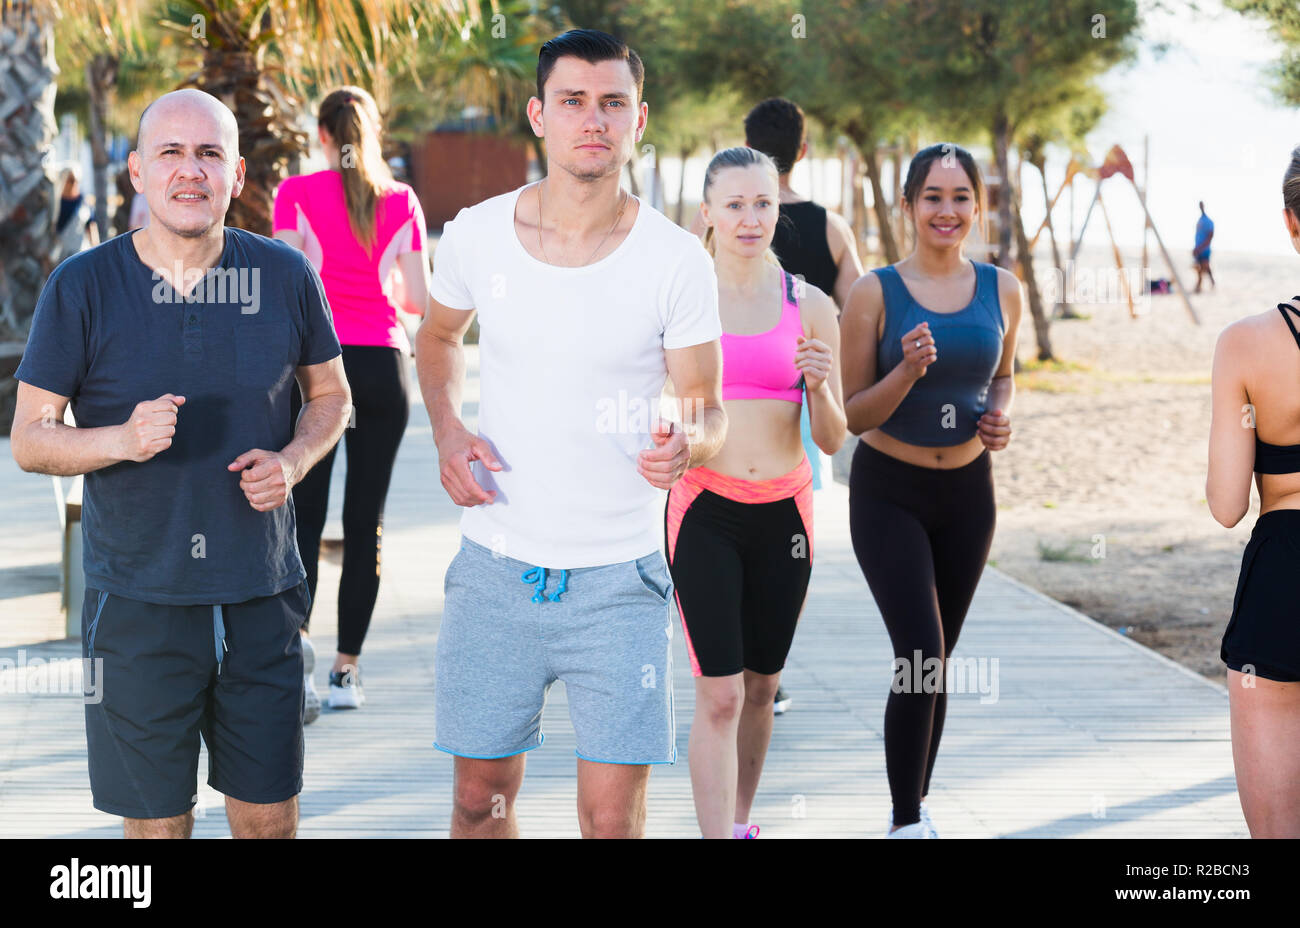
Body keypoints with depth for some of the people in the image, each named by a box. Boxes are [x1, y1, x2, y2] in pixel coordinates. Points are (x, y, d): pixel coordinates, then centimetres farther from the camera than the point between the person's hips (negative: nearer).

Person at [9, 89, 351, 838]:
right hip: (137, 603, -2)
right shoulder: (83, 287, -6)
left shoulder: (285, 276, 0)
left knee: (270, 817, 9)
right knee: (157, 824, 6)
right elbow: (29, 439, -2)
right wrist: (122, 440, -21)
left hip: (262, 598, 2)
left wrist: (293, 461, -6)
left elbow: (331, 393, 14)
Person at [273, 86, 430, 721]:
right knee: (366, 518, 7)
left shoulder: (297, 194, 0)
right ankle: (347, 669, 9)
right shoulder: (401, 201, 6)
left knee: (303, 512, 0)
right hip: (383, 361, 2)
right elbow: (419, 300, 6)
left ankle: (295, 637, -24)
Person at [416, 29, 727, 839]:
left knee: (614, 815, -1)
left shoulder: (676, 260, -9)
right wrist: (447, 430, 0)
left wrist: (686, 443, -27)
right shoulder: (477, 235, -2)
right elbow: (438, 338, 18)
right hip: (496, 568, 2)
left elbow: (709, 410, -3)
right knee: (481, 794, 11)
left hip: (619, 578, -2)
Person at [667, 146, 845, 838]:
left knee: (760, 686, 14)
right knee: (719, 694, -10)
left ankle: (740, 821, 33)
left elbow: (832, 439, 3)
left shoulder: (810, 307, 3)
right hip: (704, 508, -3)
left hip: (784, 513, 3)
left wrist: (821, 386, -15)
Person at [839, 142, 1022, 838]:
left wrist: (998, 416, -2)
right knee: (920, 655, -15)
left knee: (938, 660, 13)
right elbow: (852, 414, -8)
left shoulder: (1001, 290, 2)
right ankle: (907, 823, -6)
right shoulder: (876, 293, -10)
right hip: (889, 493, -4)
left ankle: (915, 807, 28)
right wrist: (908, 372, -25)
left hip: (967, 493, 4)